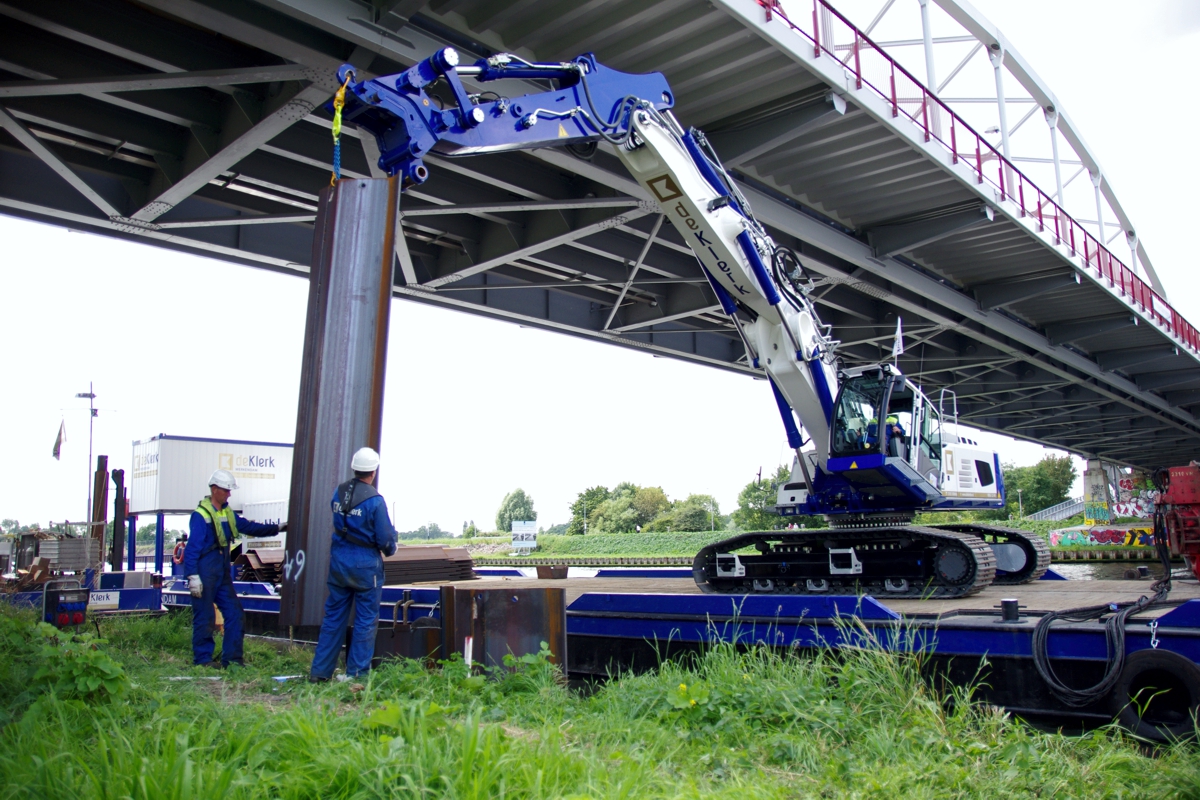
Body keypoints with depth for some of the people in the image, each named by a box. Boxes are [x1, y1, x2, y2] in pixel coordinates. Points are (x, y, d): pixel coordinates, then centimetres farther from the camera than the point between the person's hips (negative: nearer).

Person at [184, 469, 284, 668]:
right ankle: (202, 659, 10)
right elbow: (192, 547, -14)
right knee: (204, 618, -2)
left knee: (234, 612, 7)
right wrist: (192, 575, -19)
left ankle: (232, 658, 13)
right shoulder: (201, 515, -10)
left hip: (222, 573, 8)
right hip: (205, 575, -8)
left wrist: (278, 528, 12)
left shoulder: (229, 514, 13)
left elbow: (250, 527, 19)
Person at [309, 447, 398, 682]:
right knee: (366, 620, 6)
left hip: (338, 561, 6)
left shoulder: (338, 493, 1)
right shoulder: (375, 500, -17)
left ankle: (320, 671, 19)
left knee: (333, 616, 14)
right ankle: (356, 673, 9)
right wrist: (390, 549, 8)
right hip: (365, 564, -6)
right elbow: (385, 538, -13)